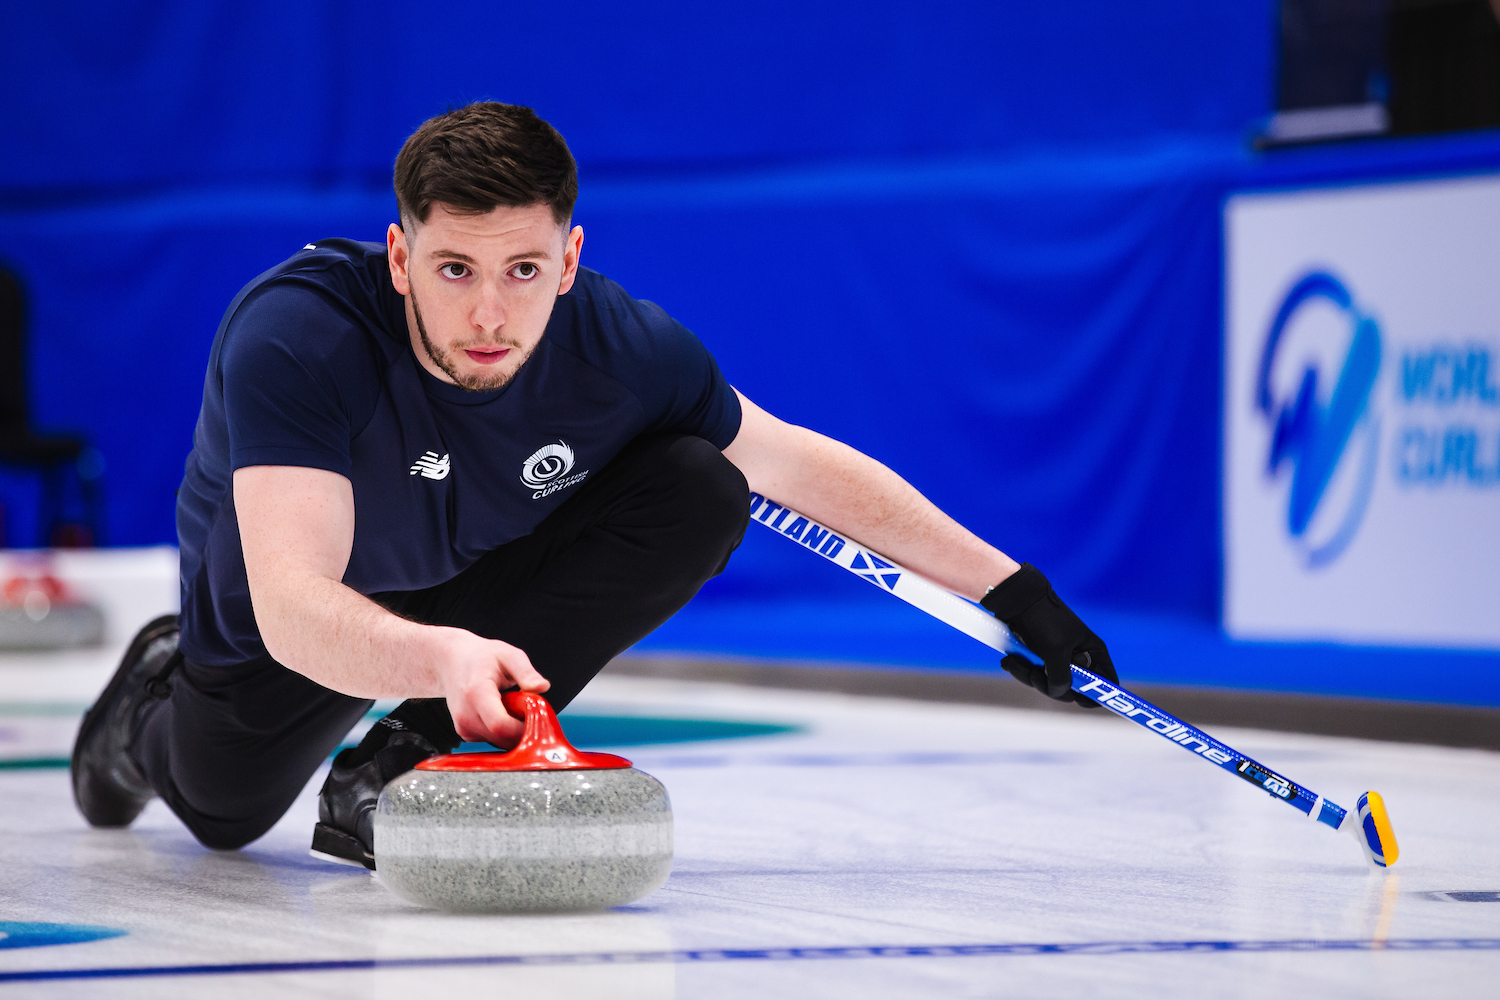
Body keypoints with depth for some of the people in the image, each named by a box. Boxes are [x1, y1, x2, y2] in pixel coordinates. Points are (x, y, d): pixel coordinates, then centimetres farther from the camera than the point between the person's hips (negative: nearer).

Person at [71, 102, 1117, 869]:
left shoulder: (621, 349, -29)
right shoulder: (294, 338, -41)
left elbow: (803, 464, -11)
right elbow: (292, 608, -52)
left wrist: (1009, 587, -11)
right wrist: (441, 657, -72)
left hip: (484, 575, 2)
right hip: (293, 623, -2)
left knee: (701, 490, -23)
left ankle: (396, 773, -20)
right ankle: (157, 702, 53)